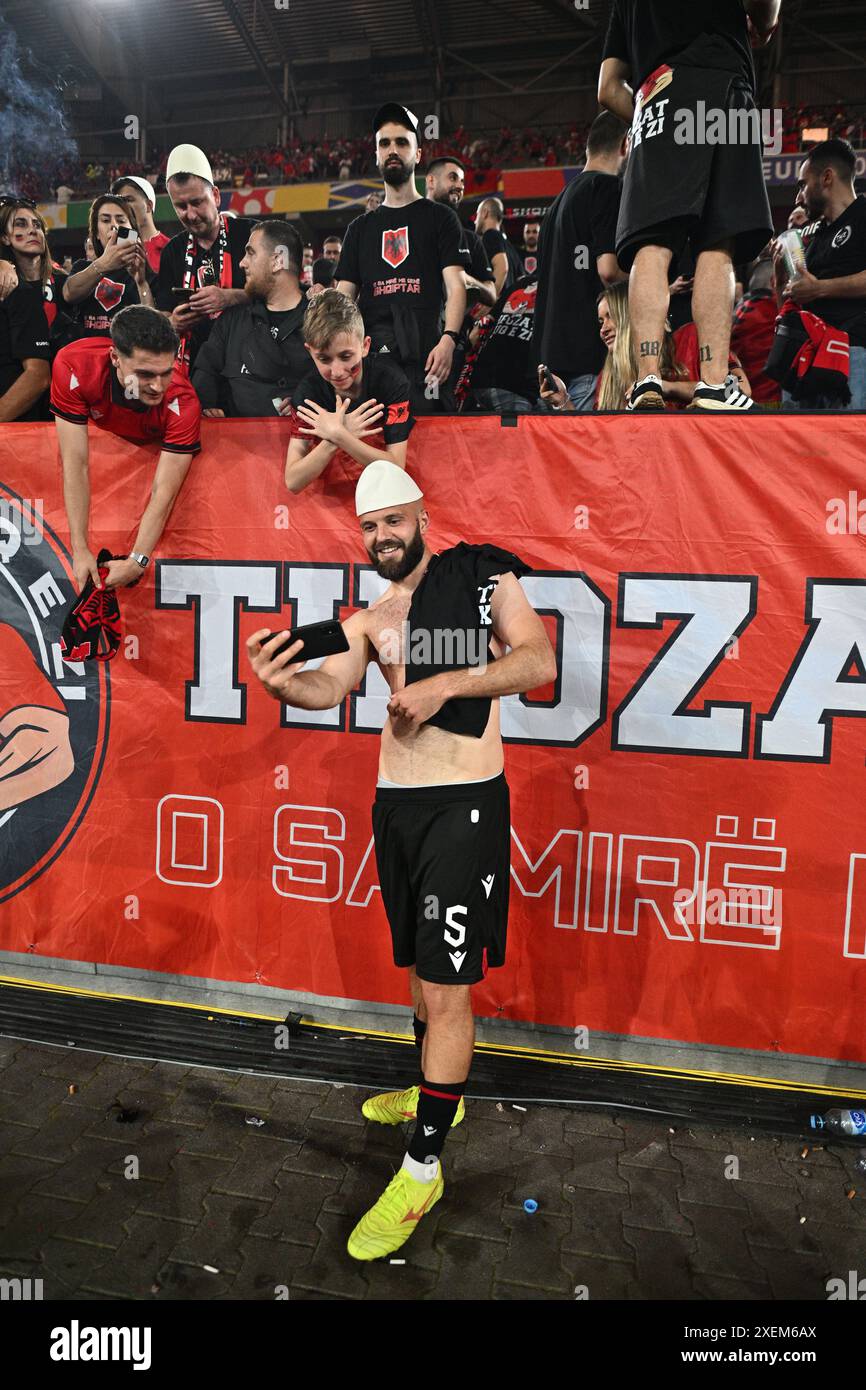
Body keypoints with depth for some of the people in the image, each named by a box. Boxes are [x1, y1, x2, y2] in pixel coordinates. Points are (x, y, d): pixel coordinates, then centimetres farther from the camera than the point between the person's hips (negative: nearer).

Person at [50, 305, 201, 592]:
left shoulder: (183, 402, -42)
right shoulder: (73, 366, -39)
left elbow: (164, 491, -38)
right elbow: (76, 464, -36)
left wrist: (138, 560, -45)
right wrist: (80, 550, -37)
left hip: (158, 447, -1)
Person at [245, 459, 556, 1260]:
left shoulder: (482, 576, -1)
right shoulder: (370, 619, 11)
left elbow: (540, 662, -11)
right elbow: (330, 689, -4)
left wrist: (444, 684, -20)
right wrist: (281, 683, -26)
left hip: (464, 805, -6)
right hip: (395, 804, 6)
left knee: (447, 988, -2)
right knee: (421, 970, 20)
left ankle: (423, 1169, 12)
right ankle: (436, 1094, 43)